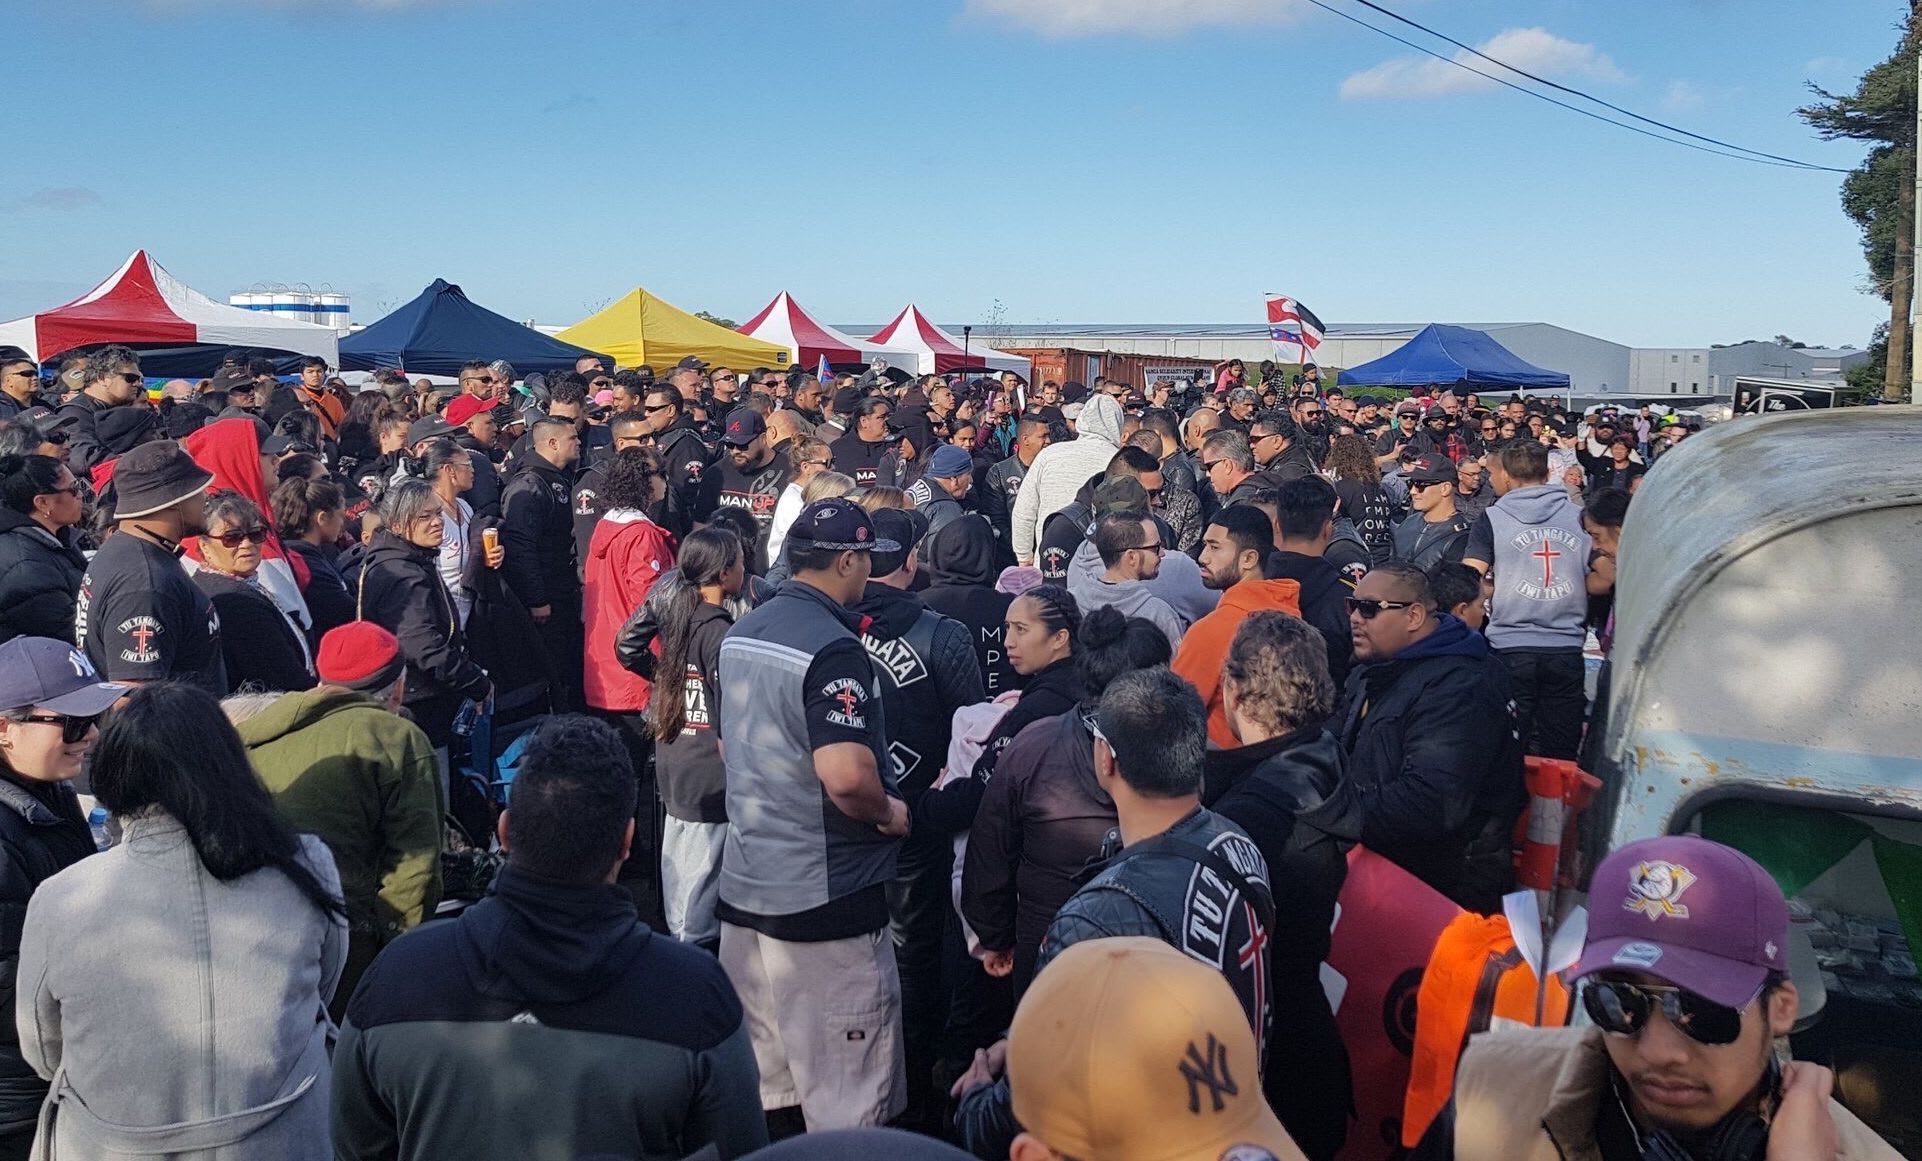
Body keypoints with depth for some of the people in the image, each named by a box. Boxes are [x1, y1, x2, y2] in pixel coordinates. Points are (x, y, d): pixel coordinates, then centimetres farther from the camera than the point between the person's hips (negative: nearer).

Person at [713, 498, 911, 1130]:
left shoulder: (740, 633, 7)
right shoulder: (833, 648, -20)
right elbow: (845, 775, -31)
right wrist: (888, 813, -12)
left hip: (743, 886, 9)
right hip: (823, 897, -8)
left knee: (755, 1081, 21)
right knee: (847, 1094, 6)